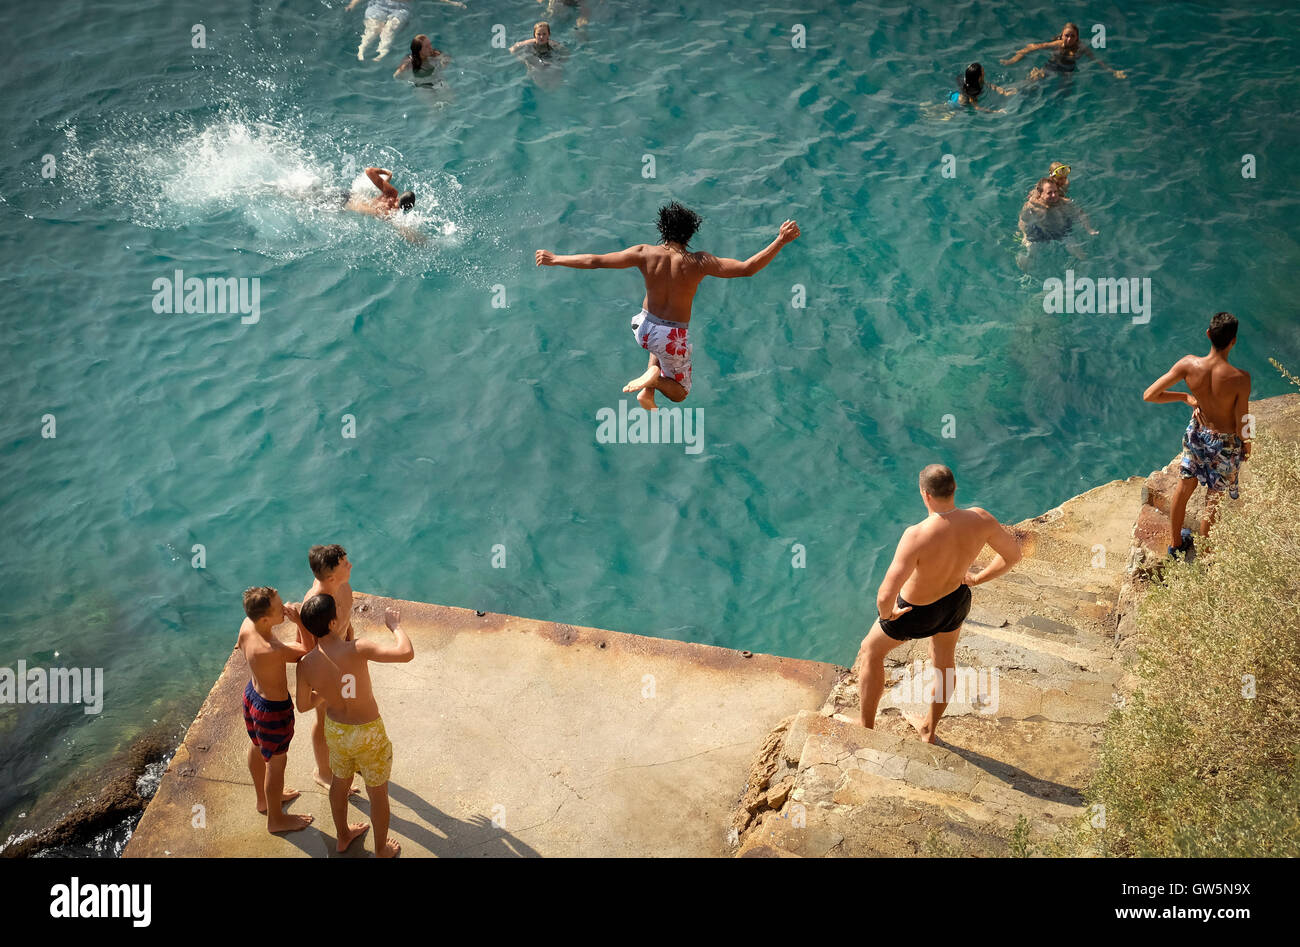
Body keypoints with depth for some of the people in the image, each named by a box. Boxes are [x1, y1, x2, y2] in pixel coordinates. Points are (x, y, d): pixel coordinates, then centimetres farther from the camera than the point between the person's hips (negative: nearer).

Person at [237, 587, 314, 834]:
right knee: (276, 763, 17)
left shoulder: (247, 624, -20)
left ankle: (264, 799, 58)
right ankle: (276, 819, 41)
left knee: (257, 748, 31)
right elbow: (311, 652, -26)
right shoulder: (273, 651, -43)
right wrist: (300, 622, -32)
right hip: (274, 709, -8)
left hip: (252, 694, 8)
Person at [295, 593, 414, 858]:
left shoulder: (305, 665, -19)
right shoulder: (355, 650, -36)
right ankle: (382, 851, 40)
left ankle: (343, 836, 54)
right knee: (378, 792, 20)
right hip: (368, 734, -4)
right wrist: (395, 625, -23)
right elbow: (406, 653, -41)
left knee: (340, 781, 31)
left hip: (335, 729, 4)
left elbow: (303, 706, -3)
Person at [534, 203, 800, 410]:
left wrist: (555, 259, -1)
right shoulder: (698, 262, -18)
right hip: (674, 337, -3)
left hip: (643, 329, 3)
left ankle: (650, 382, 12)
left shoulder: (645, 254, -12)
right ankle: (656, 378, -14)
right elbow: (746, 268, -20)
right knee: (679, 393, 21)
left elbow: (595, 261, -12)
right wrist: (780, 241, -14)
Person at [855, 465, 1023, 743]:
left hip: (917, 611, -5)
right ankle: (929, 730, 55)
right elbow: (1013, 554, -7)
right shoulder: (979, 520, -26)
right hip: (957, 601, 5)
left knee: (871, 652, 25)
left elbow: (885, 597, -43)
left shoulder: (917, 536, -41)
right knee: (945, 662, 32)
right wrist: (978, 578, 7)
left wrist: (888, 613, -20)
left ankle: (867, 728, 41)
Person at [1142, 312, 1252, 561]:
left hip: (1197, 435, 3)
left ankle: (1175, 543, 47)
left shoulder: (1188, 365, -24)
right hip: (1225, 444, -3)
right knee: (1213, 502, 19)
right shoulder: (1240, 378, -33)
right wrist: (1246, 447, 0)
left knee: (1184, 489, 26)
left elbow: (1148, 396, -18)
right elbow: (1242, 426, -22)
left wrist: (1185, 397, -5)